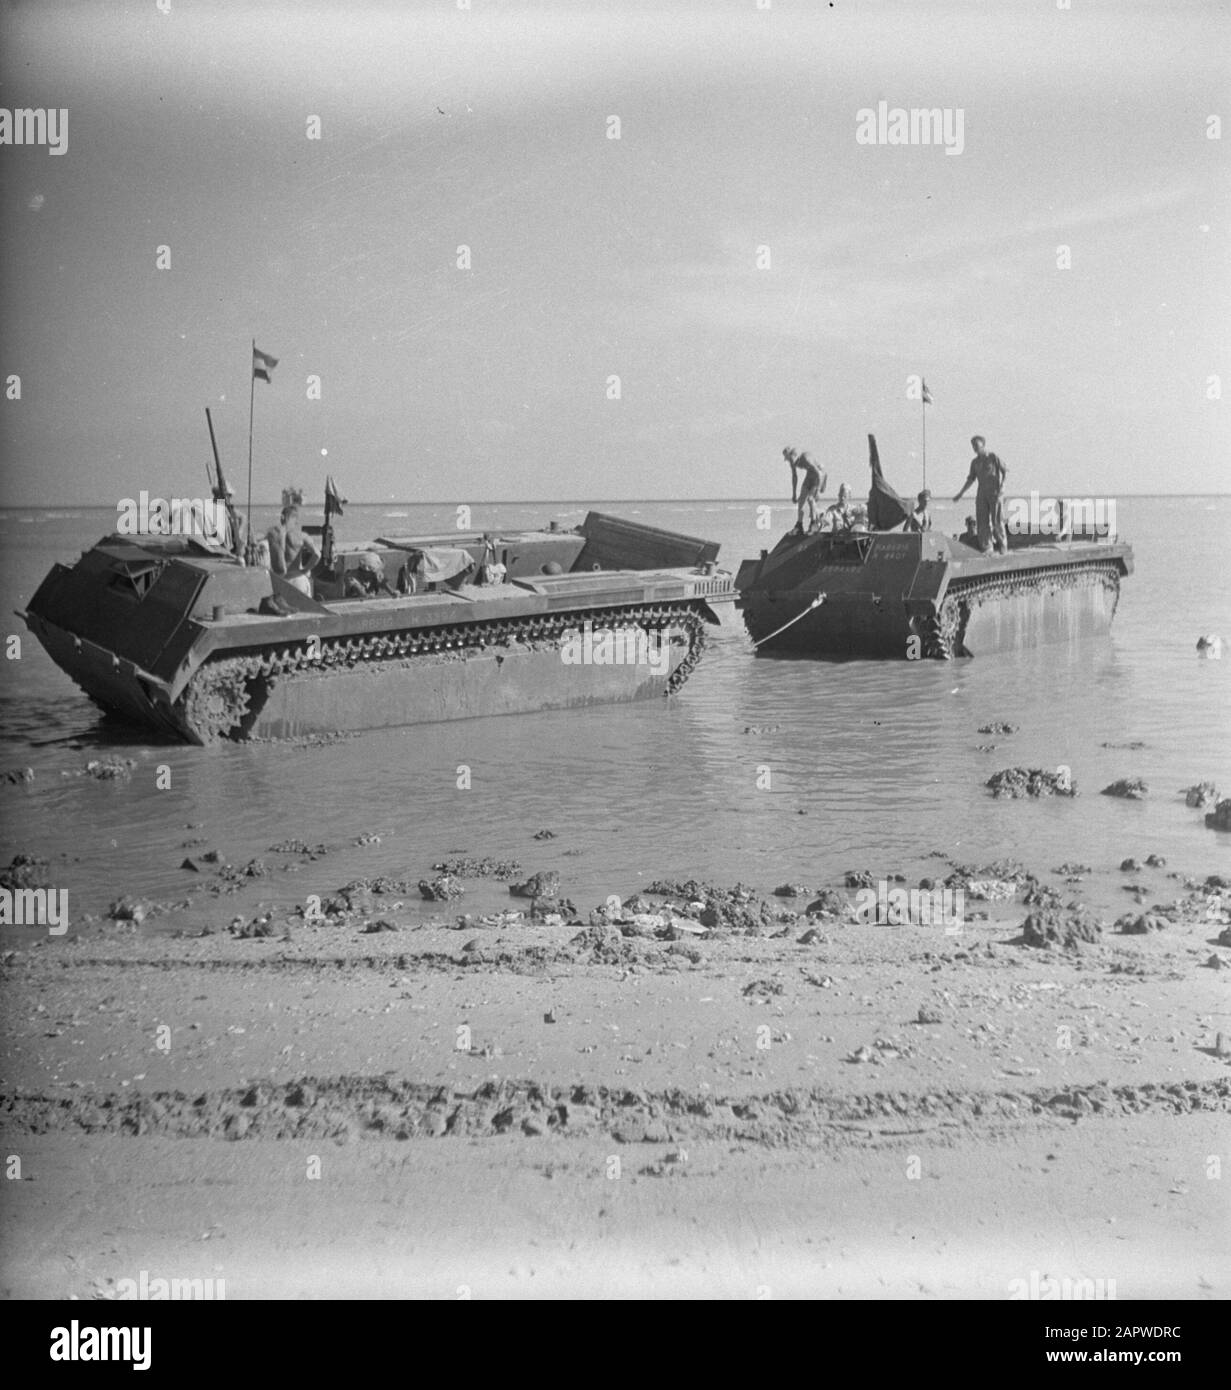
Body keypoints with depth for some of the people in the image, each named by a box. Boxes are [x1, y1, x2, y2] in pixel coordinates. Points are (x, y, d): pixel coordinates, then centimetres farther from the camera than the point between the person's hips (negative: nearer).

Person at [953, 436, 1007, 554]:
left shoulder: (993, 457, -3)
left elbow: (1005, 472, -5)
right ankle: (986, 549, -1)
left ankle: (1002, 547, 4)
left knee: (997, 521, -6)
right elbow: (970, 480, 17)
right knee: (983, 522, -3)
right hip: (982, 494, 5)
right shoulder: (975, 462, 12)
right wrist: (960, 494, 11)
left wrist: (1001, 487, -17)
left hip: (995, 493, -5)